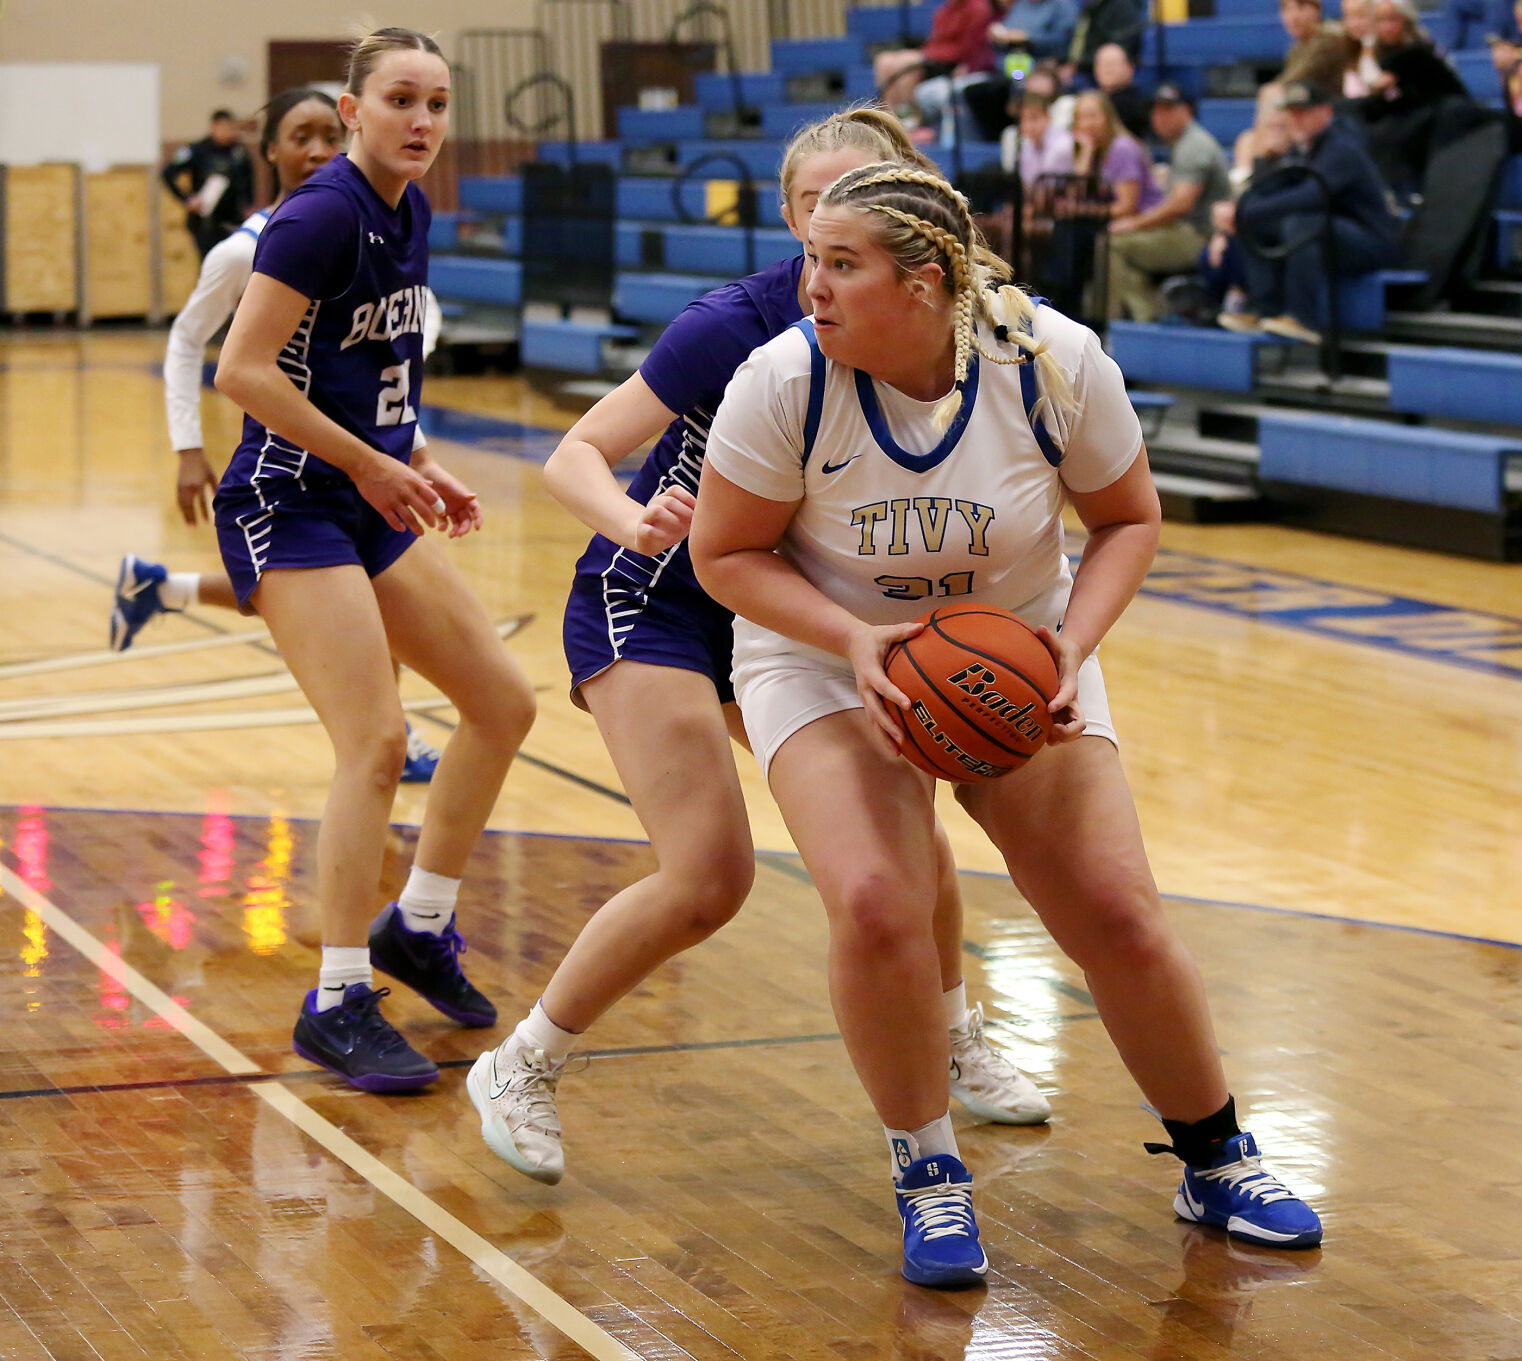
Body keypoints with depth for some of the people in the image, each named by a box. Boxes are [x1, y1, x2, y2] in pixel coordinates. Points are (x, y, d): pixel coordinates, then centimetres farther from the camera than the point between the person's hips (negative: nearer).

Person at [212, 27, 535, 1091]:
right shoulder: (322, 215, -16)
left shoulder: (411, 214, 10)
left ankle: (419, 926, 24)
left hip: (371, 506, 9)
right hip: (289, 509, -9)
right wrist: (371, 464, -16)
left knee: (505, 702, 10)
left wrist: (420, 463, 10)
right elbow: (244, 371, -21)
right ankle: (338, 1003, -7)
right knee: (378, 743, -17)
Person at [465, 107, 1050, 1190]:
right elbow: (575, 457, -22)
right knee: (710, 877, -18)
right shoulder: (739, 323, -23)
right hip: (649, 605, -6)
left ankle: (953, 1042, 30)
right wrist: (637, 519, -42)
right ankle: (521, 1067, 0)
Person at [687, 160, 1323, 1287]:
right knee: (877, 907, -24)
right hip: (826, 656, -1)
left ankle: (1216, 1161, 21)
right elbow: (728, 555, -10)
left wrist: (1071, 646, -19)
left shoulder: (1056, 361, -20)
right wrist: (857, 641, -25)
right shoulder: (785, 380, -22)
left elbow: (1129, 519, -3)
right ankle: (928, 1174, 1)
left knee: (1119, 919, -5)